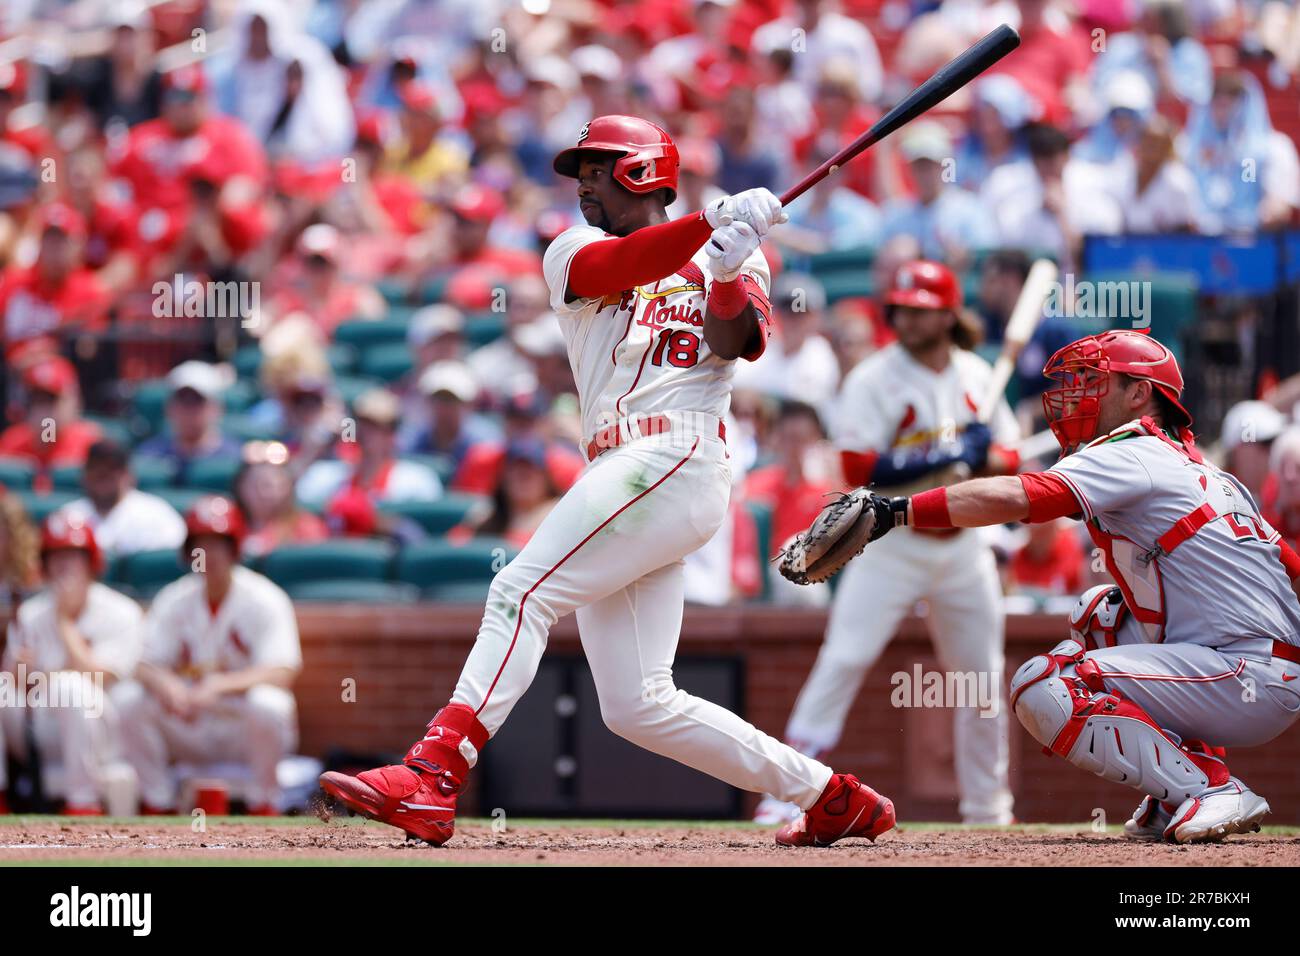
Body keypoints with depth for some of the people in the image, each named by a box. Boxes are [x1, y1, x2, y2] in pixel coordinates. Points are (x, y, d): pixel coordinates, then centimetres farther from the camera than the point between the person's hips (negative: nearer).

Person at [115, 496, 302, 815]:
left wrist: (219, 686, -38)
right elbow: (143, 666, -7)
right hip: (189, 734, 4)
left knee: (268, 703, -36)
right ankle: (157, 805, -7)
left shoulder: (264, 600, -11)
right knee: (129, 698, -19)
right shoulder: (175, 599, 1)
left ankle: (263, 806, -14)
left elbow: (282, 672, -24)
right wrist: (166, 684, -32)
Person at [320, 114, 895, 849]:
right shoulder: (576, 251, 20)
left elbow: (739, 342, -5)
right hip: (618, 476, 6)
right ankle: (835, 799, 11)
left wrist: (728, 273, -24)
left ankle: (433, 778, -31)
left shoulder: (724, 255, 13)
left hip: (680, 457, -6)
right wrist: (711, 224, -18)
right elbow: (618, 267, -5)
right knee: (638, 706, 3)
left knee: (523, 592, -21)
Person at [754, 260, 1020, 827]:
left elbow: (1008, 458, 11)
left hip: (962, 545, 5)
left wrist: (986, 459, -14)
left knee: (982, 675, 10)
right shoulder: (873, 380, -9)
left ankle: (987, 811, 25)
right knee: (844, 658, -16)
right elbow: (858, 468, -19)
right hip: (890, 542, -5)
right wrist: (949, 455, -23)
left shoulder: (977, 377, 7)